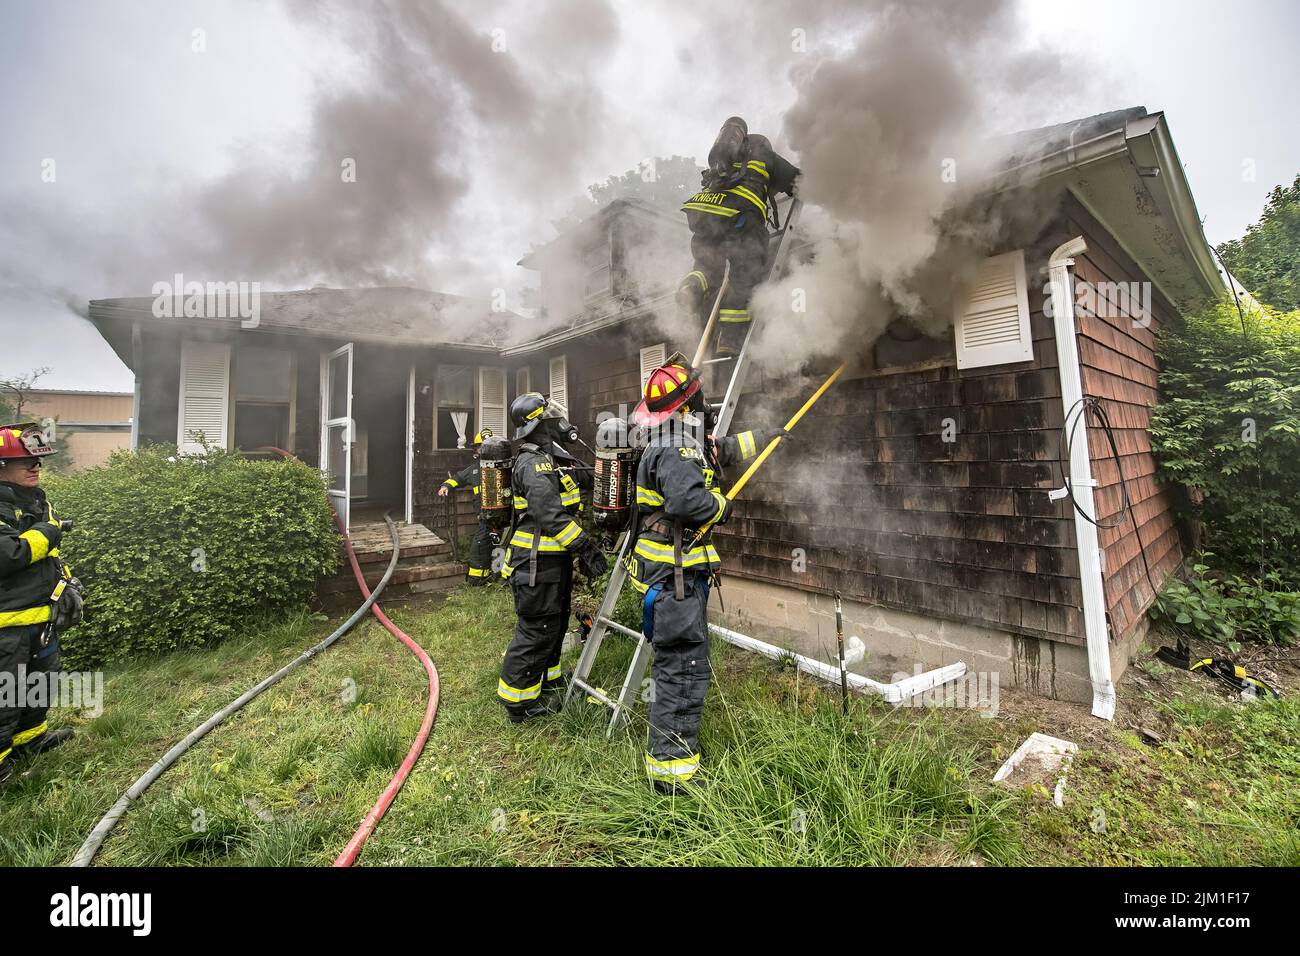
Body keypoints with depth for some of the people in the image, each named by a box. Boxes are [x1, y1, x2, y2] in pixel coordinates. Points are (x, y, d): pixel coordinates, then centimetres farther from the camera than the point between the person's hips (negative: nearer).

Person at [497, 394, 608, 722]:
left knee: (554, 628, 21)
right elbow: (552, 516, -25)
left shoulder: (549, 461, 15)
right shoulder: (535, 463, -19)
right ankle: (518, 703, 17)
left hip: (553, 562, 10)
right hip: (538, 565, -10)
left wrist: (584, 547, 18)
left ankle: (549, 687, 39)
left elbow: (565, 511, 22)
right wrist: (586, 547, -22)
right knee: (536, 632, 1)